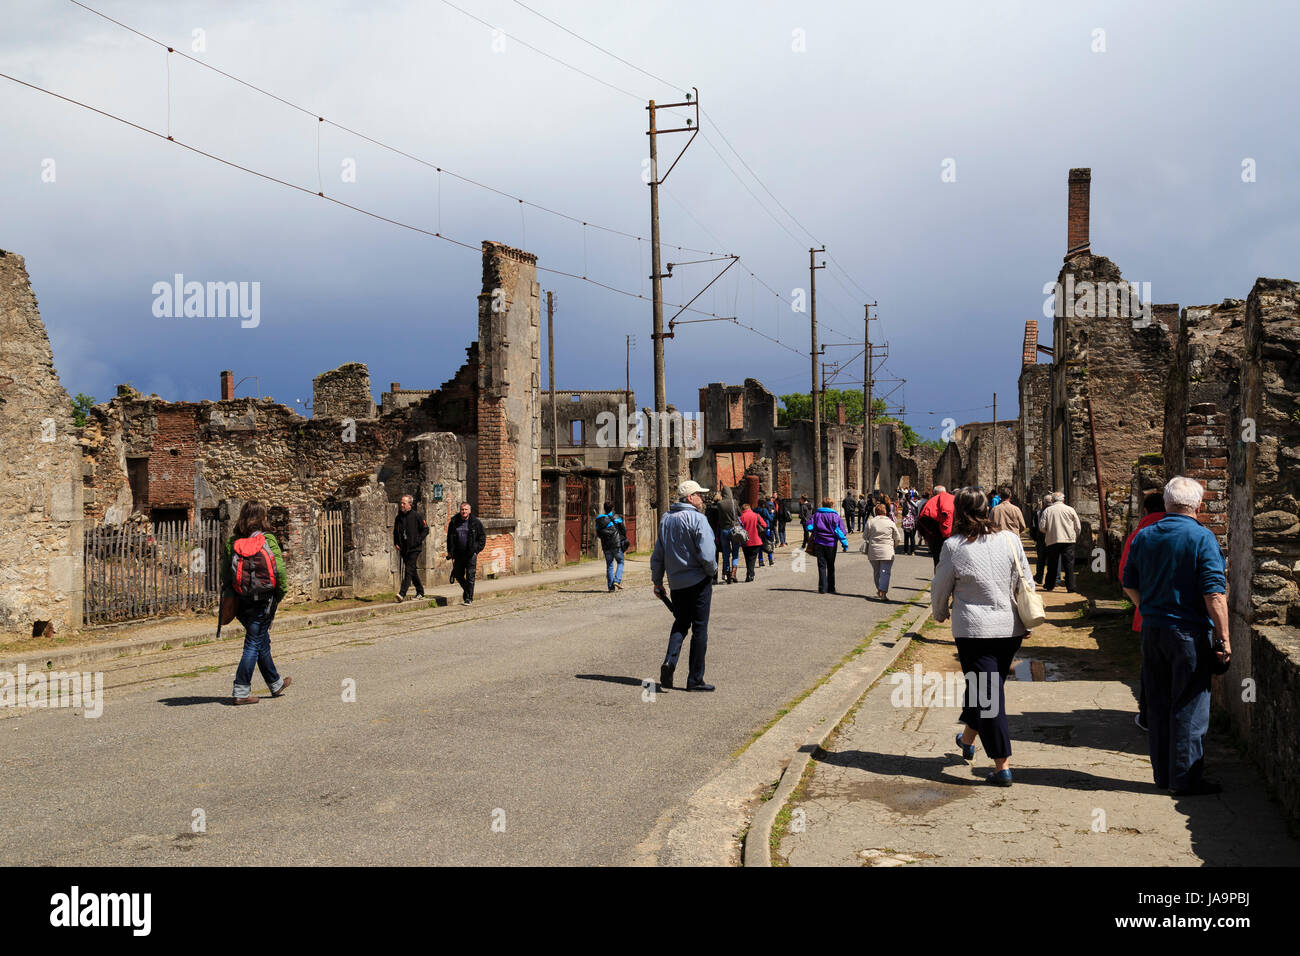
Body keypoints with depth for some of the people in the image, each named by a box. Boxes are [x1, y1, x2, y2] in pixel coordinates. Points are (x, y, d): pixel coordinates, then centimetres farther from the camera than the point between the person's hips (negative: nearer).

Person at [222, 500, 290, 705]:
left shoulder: (231, 542, 0)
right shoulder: (268, 540, -8)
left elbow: (224, 574, 1)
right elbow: (279, 570, -11)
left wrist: (228, 597, 9)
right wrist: (280, 594, 1)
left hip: (241, 601, 4)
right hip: (264, 600, -4)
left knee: (262, 641, 19)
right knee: (254, 643, 3)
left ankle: (276, 684, 34)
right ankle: (241, 691, -2)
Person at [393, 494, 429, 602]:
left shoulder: (417, 516, -5)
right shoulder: (398, 518, 11)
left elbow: (426, 530, -2)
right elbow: (395, 532, 22)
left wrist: (418, 540, -12)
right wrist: (396, 543, 7)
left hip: (414, 548, -6)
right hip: (404, 549, 6)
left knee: (409, 570, -15)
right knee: (413, 571, 13)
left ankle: (402, 593, -24)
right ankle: (420, 591, 26)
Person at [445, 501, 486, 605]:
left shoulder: (475, 522, -2)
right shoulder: (454, 522, 4)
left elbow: (482, 537, 4)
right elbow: (450, 537, 13)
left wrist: (477, 549, -4)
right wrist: (450, 552, 9)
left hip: (471, 553, -3)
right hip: (458, 554, 3)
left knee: (470, 576, -4)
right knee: (458, 575, 10)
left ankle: (469, 598, 3)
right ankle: (466, 589, 36)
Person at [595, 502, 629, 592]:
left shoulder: (599, 519, 6)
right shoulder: (616, 517, -4)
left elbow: (598, 534, 9)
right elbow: (623, 529, -3)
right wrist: (624, 539, 14)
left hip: (605, 546, 3)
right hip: (617, 544, -3)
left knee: (609, 565, 10)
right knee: (620, 562, 10)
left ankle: (611, 586, 6)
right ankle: (617, 580, -8)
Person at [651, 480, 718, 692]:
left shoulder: (666, 519, 8)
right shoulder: (697, 519, -14)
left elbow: (657, 555, 12)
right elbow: (706, 554, -21)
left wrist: (657, 581, 20)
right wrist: (712, 570, -1)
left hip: (676, 583, 6)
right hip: (698, 581, -6)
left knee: (680, 623, 19)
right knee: (699, 628, 3)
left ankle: (670, 661, -5)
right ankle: (695, 679, 6)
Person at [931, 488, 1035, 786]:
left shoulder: (954, 546, -10)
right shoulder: (1010, 541, -1)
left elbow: (940, 588, 2)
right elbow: (1026, 583, 6)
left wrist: (940, 613, 23)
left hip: (974, 629, -4)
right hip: (1011, 628, 5)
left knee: (986, 695, 1)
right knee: (988, 688, 21)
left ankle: (1002, 766, -2)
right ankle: (967, 739, 42)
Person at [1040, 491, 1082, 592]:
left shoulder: (1047, 511, 2)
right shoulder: (1070, 510, 1)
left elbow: (1042, 527, 0)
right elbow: (1078, 527, 3)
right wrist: (1075, 537, 20)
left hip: (1052, 541, 1)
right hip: (1068, 540, -1)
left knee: (1052, 565, 11)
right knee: (1069, 564, 0)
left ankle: (1049, 585, 18)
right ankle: (1070, 587, -4)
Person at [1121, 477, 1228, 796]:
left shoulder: (1144, 537, 6)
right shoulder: (1202, 537, -12)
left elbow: (1129, 585, 13)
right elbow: (1215, 593, -16)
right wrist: (1224, 637, -13)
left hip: (1152, 629, 6)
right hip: (1189, 632, -5)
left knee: (1158, 704, 12)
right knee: (1189, 708, 2)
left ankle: (1162, 773, 20)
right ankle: (1186, 778, 6)